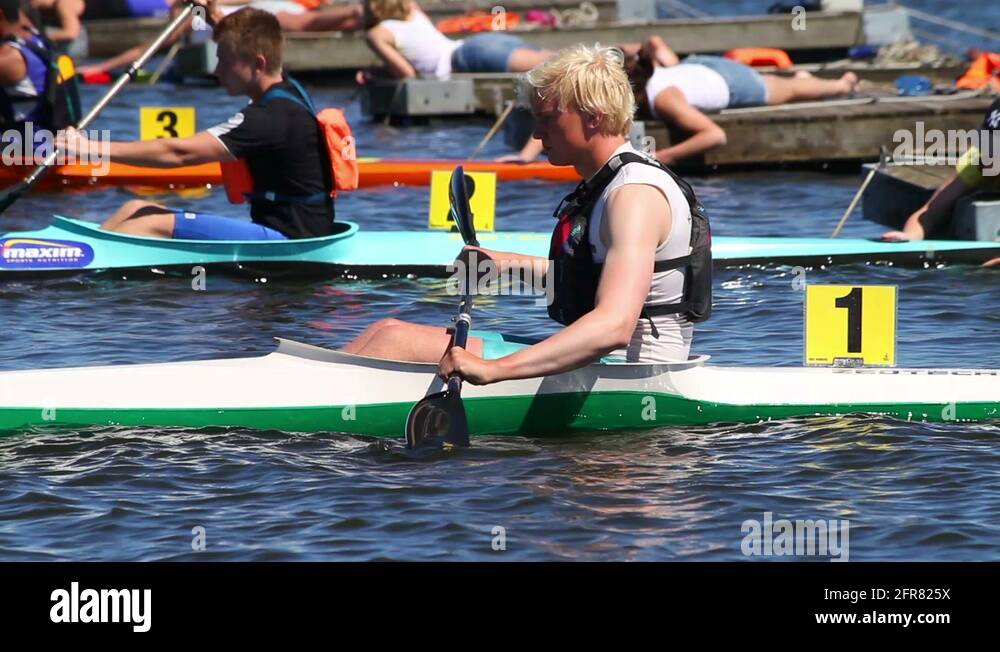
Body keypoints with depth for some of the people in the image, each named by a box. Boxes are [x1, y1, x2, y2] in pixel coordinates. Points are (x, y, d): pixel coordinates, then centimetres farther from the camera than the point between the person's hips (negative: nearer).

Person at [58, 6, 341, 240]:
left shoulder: (270, 117, -20)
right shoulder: (289, 91, 10)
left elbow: (179, 153, -25)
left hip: (288, 239, -10)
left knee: (154, 225, -23)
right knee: (137, 209, 6)